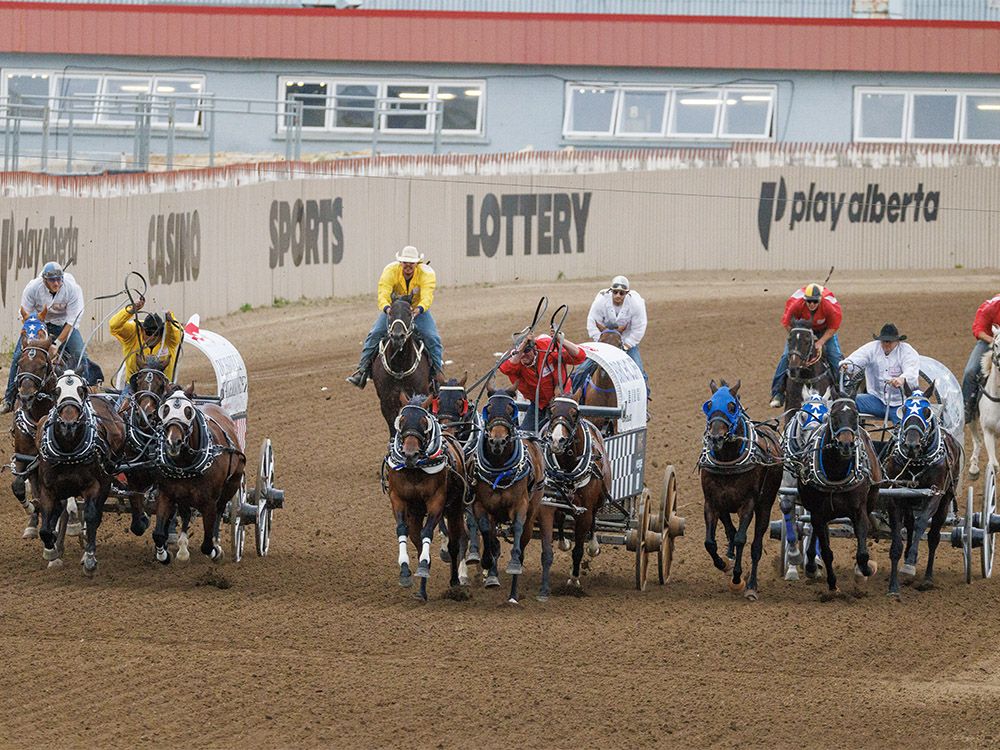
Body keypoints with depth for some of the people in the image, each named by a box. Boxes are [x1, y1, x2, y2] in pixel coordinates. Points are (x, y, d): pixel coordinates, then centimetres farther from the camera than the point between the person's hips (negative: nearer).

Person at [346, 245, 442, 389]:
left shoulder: (427, 274, -24)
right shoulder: (390, 271, -24)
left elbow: (427, 296, -37)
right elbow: (383, 294, -35)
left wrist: (420, 309, -59)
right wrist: (386, 308, -58)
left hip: (418, 310, 0)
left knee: (432, 338, -19)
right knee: (375, 334, -17)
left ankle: (436, 372, -5)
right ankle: (363, 370, -11)